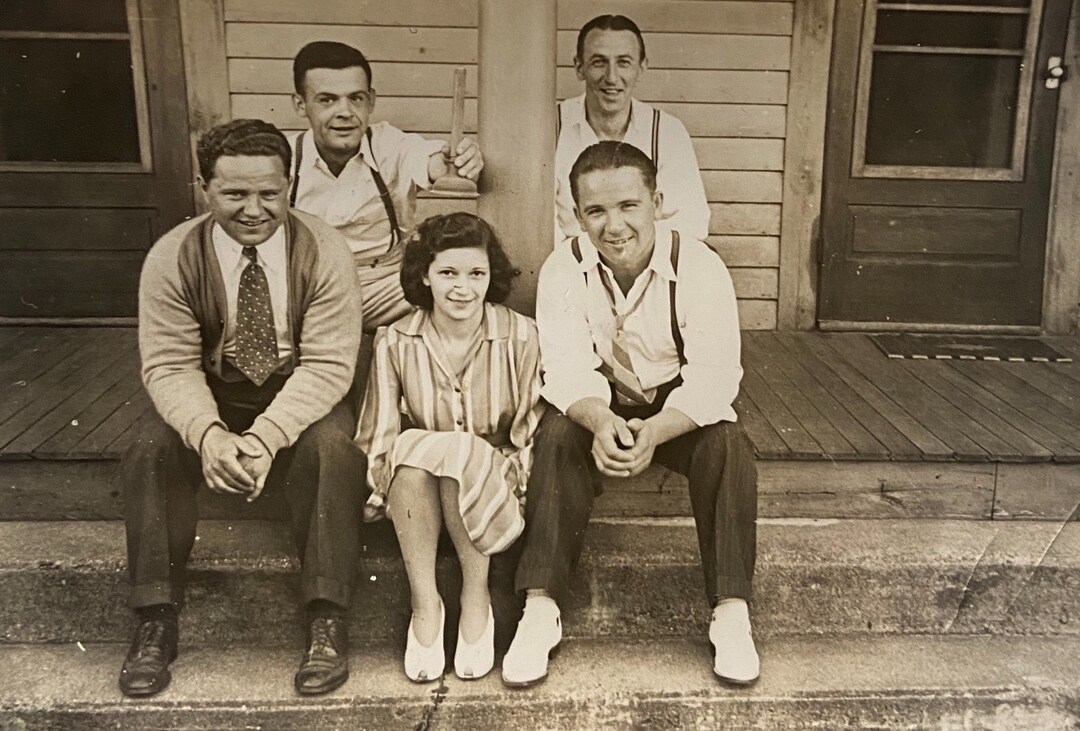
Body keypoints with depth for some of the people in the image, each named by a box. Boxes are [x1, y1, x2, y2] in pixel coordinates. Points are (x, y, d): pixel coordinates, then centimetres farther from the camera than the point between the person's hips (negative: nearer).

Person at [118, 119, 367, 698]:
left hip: (302, 399, -2)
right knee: (150, 453, -24)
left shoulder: (323, 252, -16)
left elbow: (327, 365, -20)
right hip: (213, 400, 2)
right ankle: (155, 619, -10)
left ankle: (326, 618, -22)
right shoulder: (172, 258, -11)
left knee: (331, 447, -32)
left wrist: (264, 438, -36)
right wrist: (209, 434, -35)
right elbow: (169, 365, -13)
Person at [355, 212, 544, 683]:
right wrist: (388, 487, -16)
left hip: (497, 492, -1)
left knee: (460, 452, -34)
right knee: (412, 449, -32)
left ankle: (476, 598, -16)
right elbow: (377, 438, -1)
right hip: (418, 498, 2)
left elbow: (531, 435, -4)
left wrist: (506, 476, -18)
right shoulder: (396, 342, -2)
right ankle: (424, 603, -23)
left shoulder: (521, 337, -6)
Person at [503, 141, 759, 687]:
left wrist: (655, 431, -44)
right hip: (600, 408, 1)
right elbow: (567, 369, -21)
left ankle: (731, 612, -22)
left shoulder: (699, 266, -18)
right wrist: (600, 421, -44)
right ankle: (540, 609, -27)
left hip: (679, 409, -1)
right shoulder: (562, 269, -13)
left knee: (728, 446, -30)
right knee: (556, 436, -29)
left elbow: (715, 374, -25)